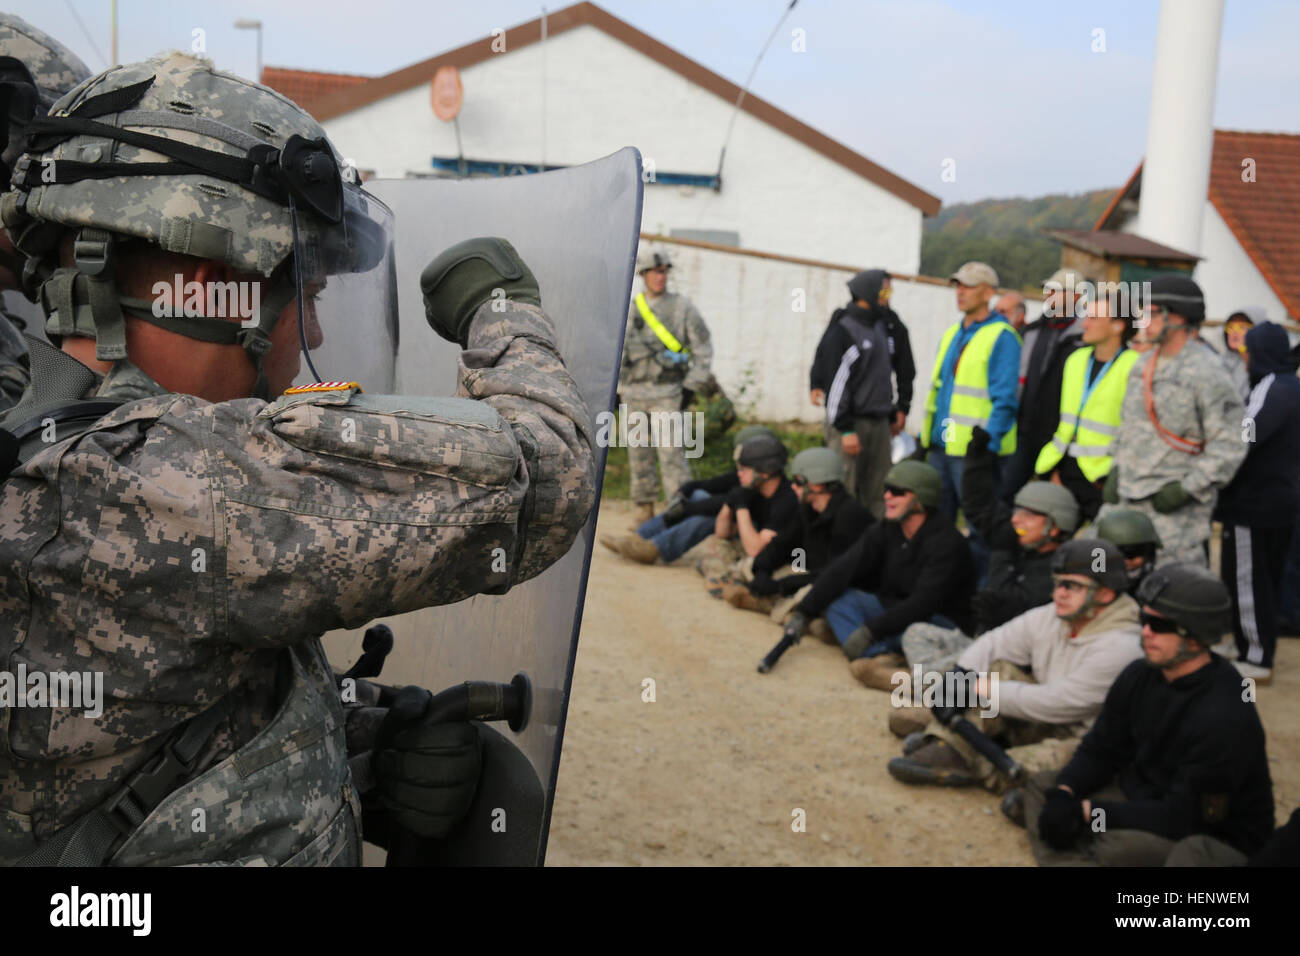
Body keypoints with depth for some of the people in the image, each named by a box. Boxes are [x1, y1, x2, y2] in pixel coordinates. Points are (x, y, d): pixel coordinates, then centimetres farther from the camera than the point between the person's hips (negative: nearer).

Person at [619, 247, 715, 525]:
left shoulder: (682, 307, -1)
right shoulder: (629, 310, 7)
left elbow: (703, 347, 1)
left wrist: (693, 386, -5)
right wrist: (620, 385, 11)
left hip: (666, 394, -4)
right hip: (633, 393, 4)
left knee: (671, 450, -11)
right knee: (638, 451, 8)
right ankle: (645, 506, 18)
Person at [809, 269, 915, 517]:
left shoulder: (890, 326, 11)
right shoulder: (841, 331, -10)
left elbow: (905, 370, 24)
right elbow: (835, 380, -12)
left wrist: (901, 408, 17)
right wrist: (845, 430, -14)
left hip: (880, 422, 7)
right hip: (849, 422, -7)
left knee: (877, 493, 7)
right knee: (844, 491, -8)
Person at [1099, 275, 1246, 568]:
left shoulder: (1207, 372, -11)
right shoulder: (1143, 365, 14)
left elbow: (1229, 446, -13)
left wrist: (1187, 489, -16)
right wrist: (1116, 471, 14)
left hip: (1174, 505, -8)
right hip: (1126, 498, 8)